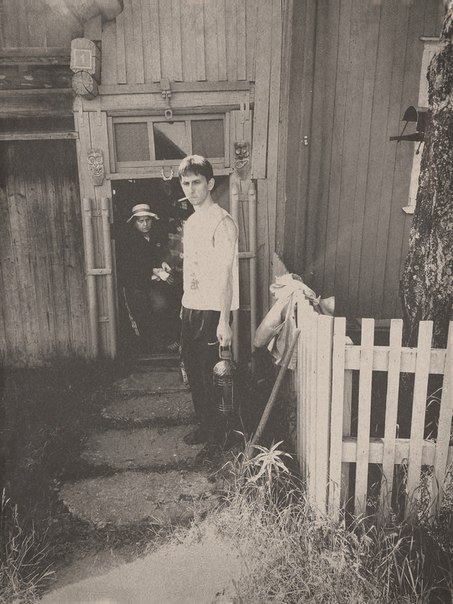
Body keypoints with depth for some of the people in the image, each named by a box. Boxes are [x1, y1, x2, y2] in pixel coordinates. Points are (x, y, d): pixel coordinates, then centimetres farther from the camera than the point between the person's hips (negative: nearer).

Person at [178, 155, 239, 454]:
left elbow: (226, 275, -18)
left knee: (208, 375, 0)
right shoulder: (191, 221, 13)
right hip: (191, 309, 9)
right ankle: (205, 426, 33)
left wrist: (224, 321, -21)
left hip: (212, 311, -8)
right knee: (193, 370, 16)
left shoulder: (222, 222, -14)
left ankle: (218, 434, 20)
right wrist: (185, 306, 18)